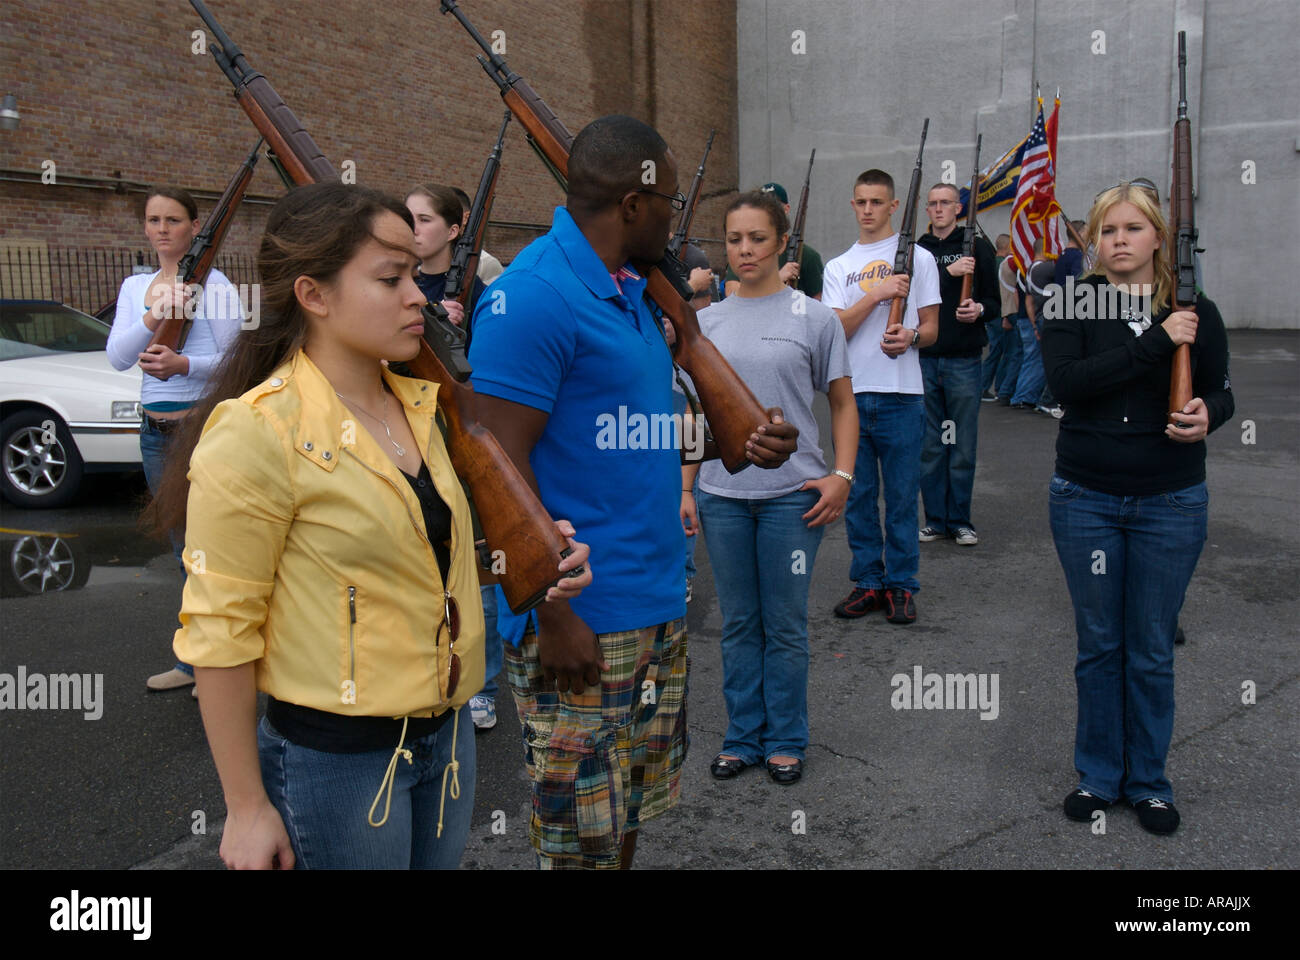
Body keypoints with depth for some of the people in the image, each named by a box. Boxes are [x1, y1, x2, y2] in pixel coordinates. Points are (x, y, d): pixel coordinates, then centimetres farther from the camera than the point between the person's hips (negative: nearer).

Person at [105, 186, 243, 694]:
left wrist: (184, 364, -24)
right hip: (156, 430, 6)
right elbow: (117, 356, 0)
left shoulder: (214, 284, -4)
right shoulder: (134, 286, 13)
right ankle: (193, 662, 26)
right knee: (186, 553, 14)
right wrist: (153, 318, -17)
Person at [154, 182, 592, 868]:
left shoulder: (419, 405, 3)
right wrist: (246, 807, -10)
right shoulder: (255, 433, -18)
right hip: (335, 755, -6)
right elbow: (221, 632, -15)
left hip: (445, 733, 7)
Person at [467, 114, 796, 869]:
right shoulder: (533, 295, -16)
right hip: (582, 620, -9)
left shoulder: (634, 290, 13)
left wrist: (740, 441, 3)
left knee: (631, 814, 21)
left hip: (660, 609, 9)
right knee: (582, 838, 5)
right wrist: (553, 616, -20)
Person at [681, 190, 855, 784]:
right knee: (739, 623, 12)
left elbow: (843, 405, 3)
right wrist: (685, 489, 6)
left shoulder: (814, 318, 0)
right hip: (723, 494, 3)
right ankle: (743, 736, 26)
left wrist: (841, 476, -10)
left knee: (785, 624, 6)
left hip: (792, 493, -2)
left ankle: (786, 740, 23)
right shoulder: (709, 322, 7)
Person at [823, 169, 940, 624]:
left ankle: (901, 585, 13)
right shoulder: (838, 267, 13)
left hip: (901, 395, -2)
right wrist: (876, 294, -12)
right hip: (851, 394, 3)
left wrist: (910, 337, -17)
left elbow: (931, 328, 5)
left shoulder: (919, 258, 6)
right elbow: (835, 329, 0)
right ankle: (868, 582, 19)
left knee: (901, 497, 2)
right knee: (858, 496, 7)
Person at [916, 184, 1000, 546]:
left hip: (963, 360, -1)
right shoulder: (917, 250, 10)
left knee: (963, 445, 2)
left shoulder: (978, 247, 6)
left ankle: (960, 521, 14)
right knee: (929, 445, 6)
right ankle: (935, 519, 17)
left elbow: (995, 302, 6)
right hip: (923, 359, 2)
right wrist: (948, 272, -15)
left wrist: (979, 309, -16)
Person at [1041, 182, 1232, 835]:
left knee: (1152, 651, 8)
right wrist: (1155, 342, -22)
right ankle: (1098, 775, 26)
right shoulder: (1071, 308, -1)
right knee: (1098, 645, 10)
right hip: (1085, 499, 0)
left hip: (1171, 504, 0)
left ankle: (1148, 782, 25)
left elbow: (1221, 391, 8)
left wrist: (1207, 416, -16)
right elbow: (1066, 382, -17)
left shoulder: (1195, 310, 2)